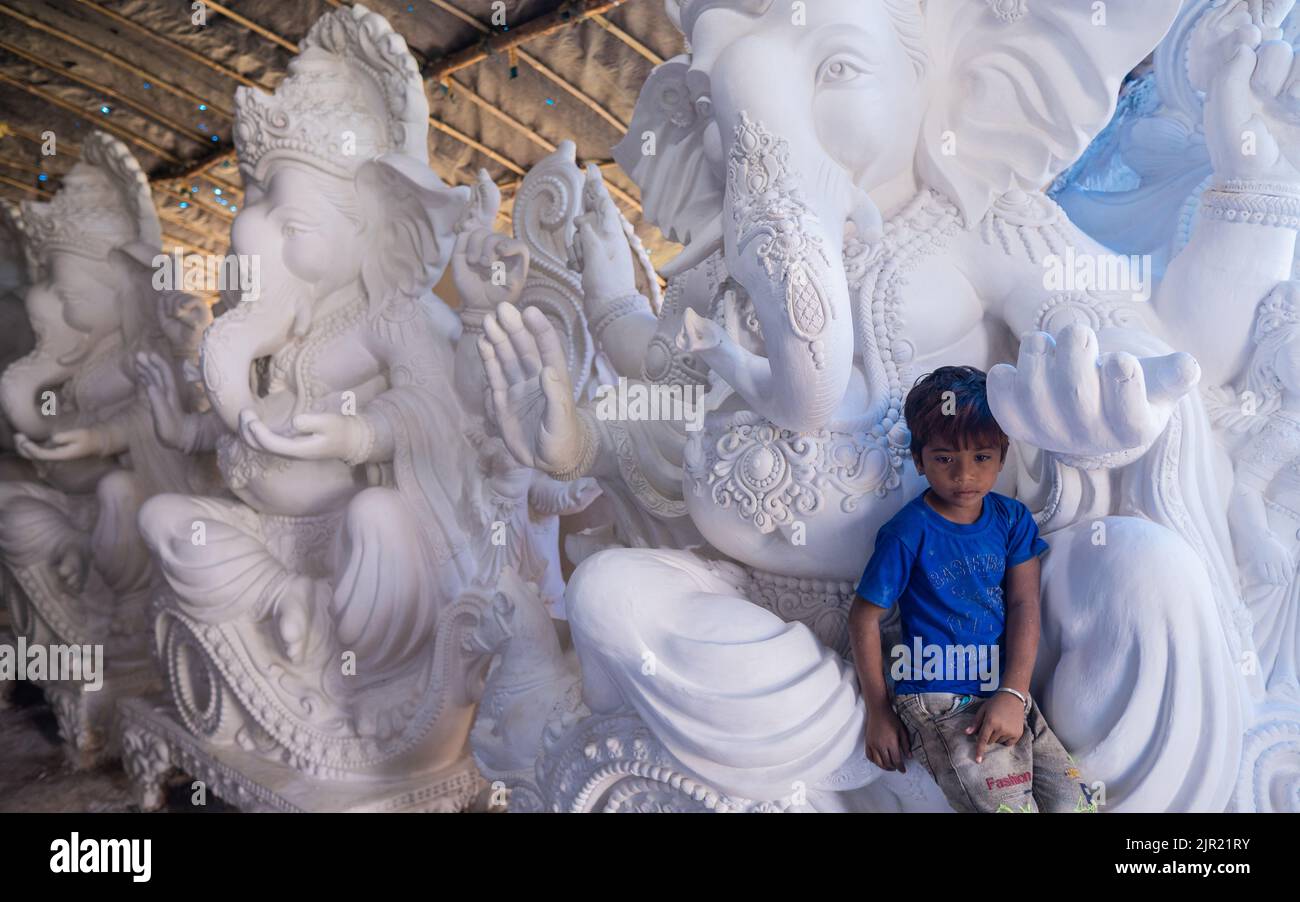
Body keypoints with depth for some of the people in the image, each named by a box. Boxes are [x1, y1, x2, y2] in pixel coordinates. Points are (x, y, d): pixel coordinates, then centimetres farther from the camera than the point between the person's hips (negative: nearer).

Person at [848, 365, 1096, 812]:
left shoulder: (1012, 519, 5)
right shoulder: (909, 532, -10)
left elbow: (1024, 606, -1)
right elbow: (864, 618, -6)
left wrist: (1013, 693, -13)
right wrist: (878, 711, -3)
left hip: (1006, 692, 5)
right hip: (940, 702, -5)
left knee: (1075, 801, -3)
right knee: (1009, 804, -19)